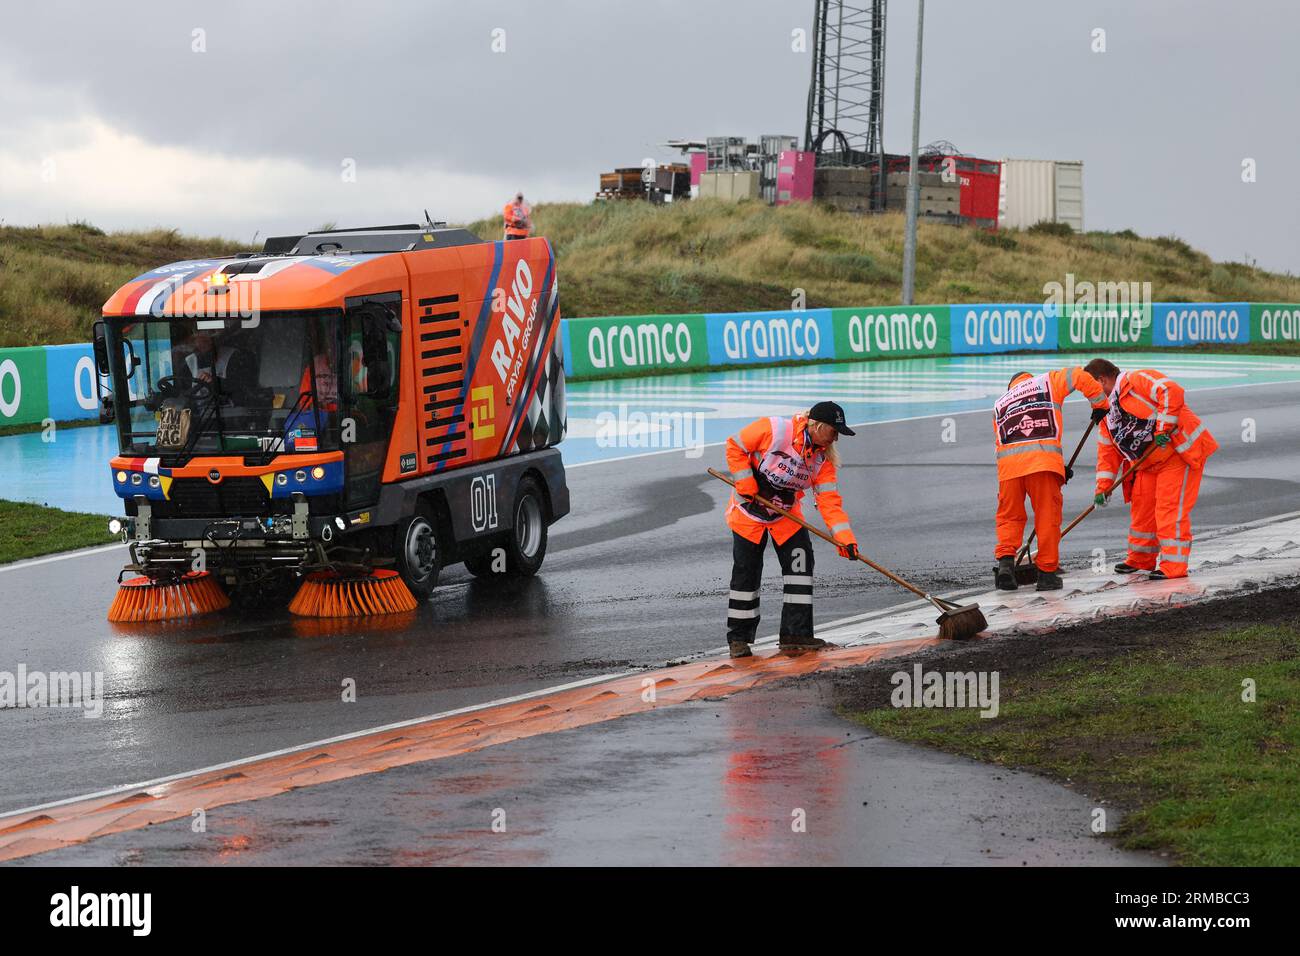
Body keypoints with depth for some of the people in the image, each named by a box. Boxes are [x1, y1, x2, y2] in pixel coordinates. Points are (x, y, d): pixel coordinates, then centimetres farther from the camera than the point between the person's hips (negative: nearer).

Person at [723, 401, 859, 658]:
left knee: (800, 564, -7)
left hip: (787, 514, 5)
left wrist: (844, 538, -24)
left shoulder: (822, 458, -9)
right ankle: (738, 637, 12)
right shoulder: (774, 430, -25)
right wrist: (747, 486, -20)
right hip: (749, 511, -5)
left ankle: (796, 633, -2)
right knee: (746, 573, -1)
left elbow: (829, 500, -13)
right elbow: (735, 446, -16)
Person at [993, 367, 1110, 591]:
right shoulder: (1046, 381, 23)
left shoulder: (1000, 405, 32)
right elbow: (1080, 377, 11)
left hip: (1007, 462, 3)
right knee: (1048, 517, 5)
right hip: (1044, 459, -3)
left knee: (1010, 516, 14)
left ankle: (1005, 561, -4)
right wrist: (1100, 404, 25)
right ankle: (1047, 572, 6)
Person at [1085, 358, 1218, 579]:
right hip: (1148, 464, 10)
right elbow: (1108, 453, 16)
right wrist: (1103, 487, 7)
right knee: (1141, 505, 14)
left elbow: (1171, 391, -27)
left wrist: (1164, 427, -29)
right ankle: (1140, 559, 30)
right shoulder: (1108, 415, 16)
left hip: (1181, 450, -10)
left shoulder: (1137, 381, -13)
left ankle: (1174, 565, -8)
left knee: (1170, 508, -11)